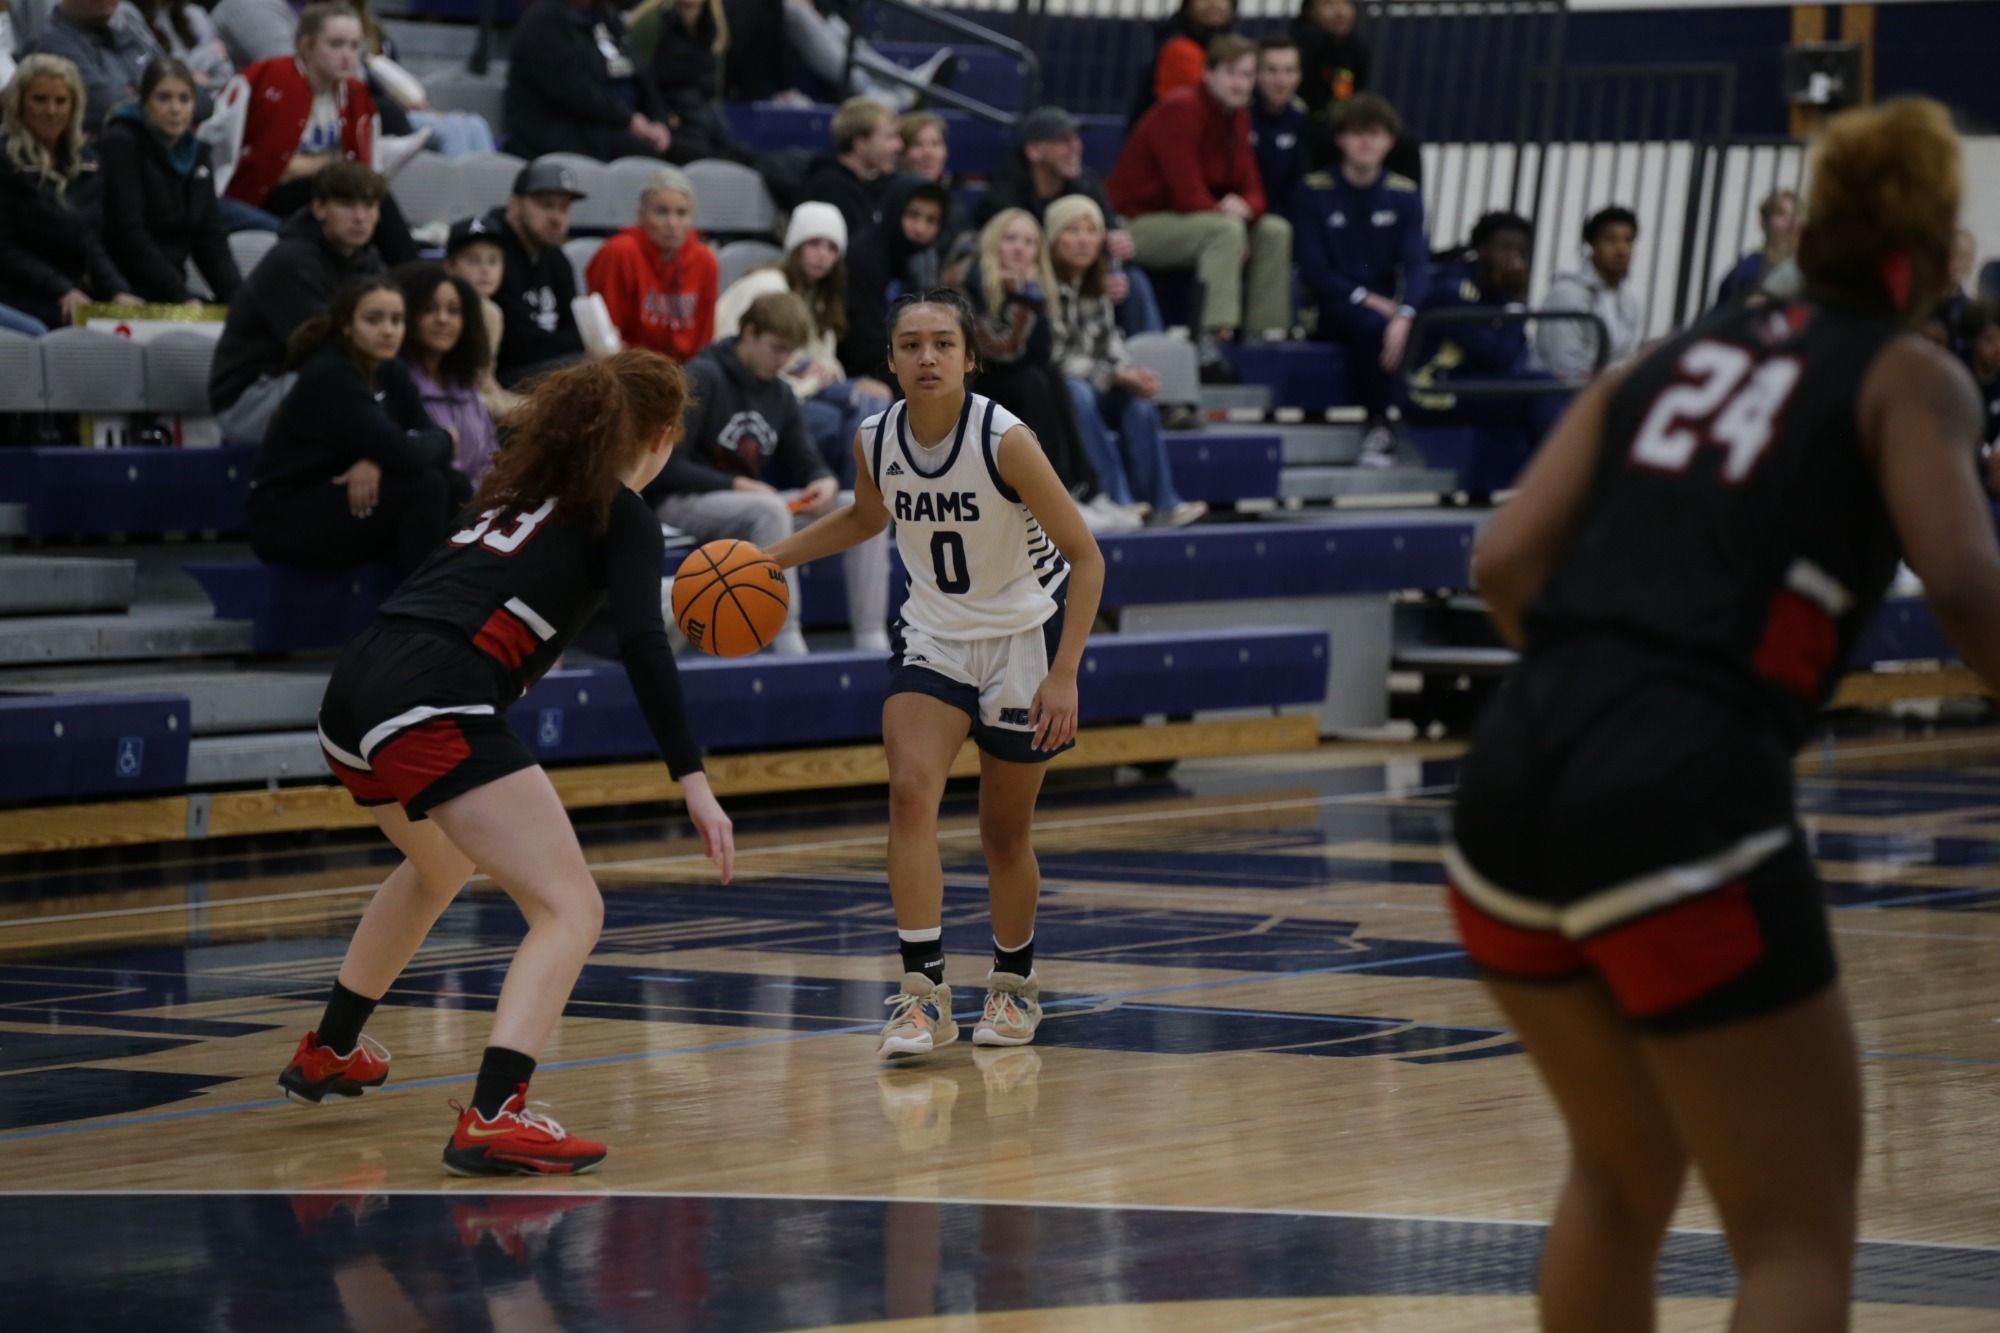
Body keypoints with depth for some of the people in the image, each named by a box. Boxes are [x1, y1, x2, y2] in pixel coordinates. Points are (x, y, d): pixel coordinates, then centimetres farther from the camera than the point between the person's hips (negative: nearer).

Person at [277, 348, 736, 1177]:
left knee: (440, 864, 36)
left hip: (352, 698, 9)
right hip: (433, 705, -8)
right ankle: (493, 1120, -27)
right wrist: (692, 782, -14)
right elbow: (642, 648, -10)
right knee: (571, 910, -9)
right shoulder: (623, 516, 4)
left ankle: (327, 1052, 50)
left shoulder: (527, 487, 25)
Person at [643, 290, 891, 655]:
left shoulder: (779, 395, 8)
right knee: (769, 509, -39)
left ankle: (872, 643, -17)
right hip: (681, 502, -7)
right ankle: (789, 648, -39)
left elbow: (806, 463, 13)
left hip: (749, 503, 7)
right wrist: (737, 485, -24)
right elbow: (667, 465, -18)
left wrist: (826, 482, -12)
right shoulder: (702, 379, -13)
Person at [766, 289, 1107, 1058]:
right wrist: (771, 559, 6)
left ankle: (1014, 983, 34)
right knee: (910, 789, -22)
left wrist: (1064, 675, -24)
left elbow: (1085, 558, -18)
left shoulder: (1005, 442, -24)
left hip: (1023, 640, -3)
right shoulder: (876, 441, -10)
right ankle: (924, 994, -23)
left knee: (1005, 835, 8)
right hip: (933, 639, 3)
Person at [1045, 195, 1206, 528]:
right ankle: (1117, 499, -38)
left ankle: (1162, 503, -25)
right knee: (1077, 393, -36)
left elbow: (1111, 347, 6)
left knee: (1137, 399, -20)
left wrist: (1133, 375, -17)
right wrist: (1117, 375, -23)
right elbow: (1052, 357, -20)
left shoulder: (1095, 288, 10)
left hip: (1087, 386, 6)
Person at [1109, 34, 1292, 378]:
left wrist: (1244, 207, -17)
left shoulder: (1237, 115, 7)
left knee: (1276, 231, -3)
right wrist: (1229, 214, -19)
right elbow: (1187, 194, -24)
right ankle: (1212, 340, -40)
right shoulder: (1181, 110, -18)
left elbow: (1252, 190, 5)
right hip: (1140, 223, -9)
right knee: (1226, 230, -32)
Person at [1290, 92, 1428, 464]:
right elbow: (1313, 270, -5)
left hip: (1385, 303, 3)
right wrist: (1366, 300, -16)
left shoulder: (1405, 194, 6)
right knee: (1372, 324, -36)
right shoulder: (1315, 192, -1)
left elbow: (1417, 264, -5)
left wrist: (1403, 314, -25)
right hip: (1332, 310, -3)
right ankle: (1377, 425, -22)